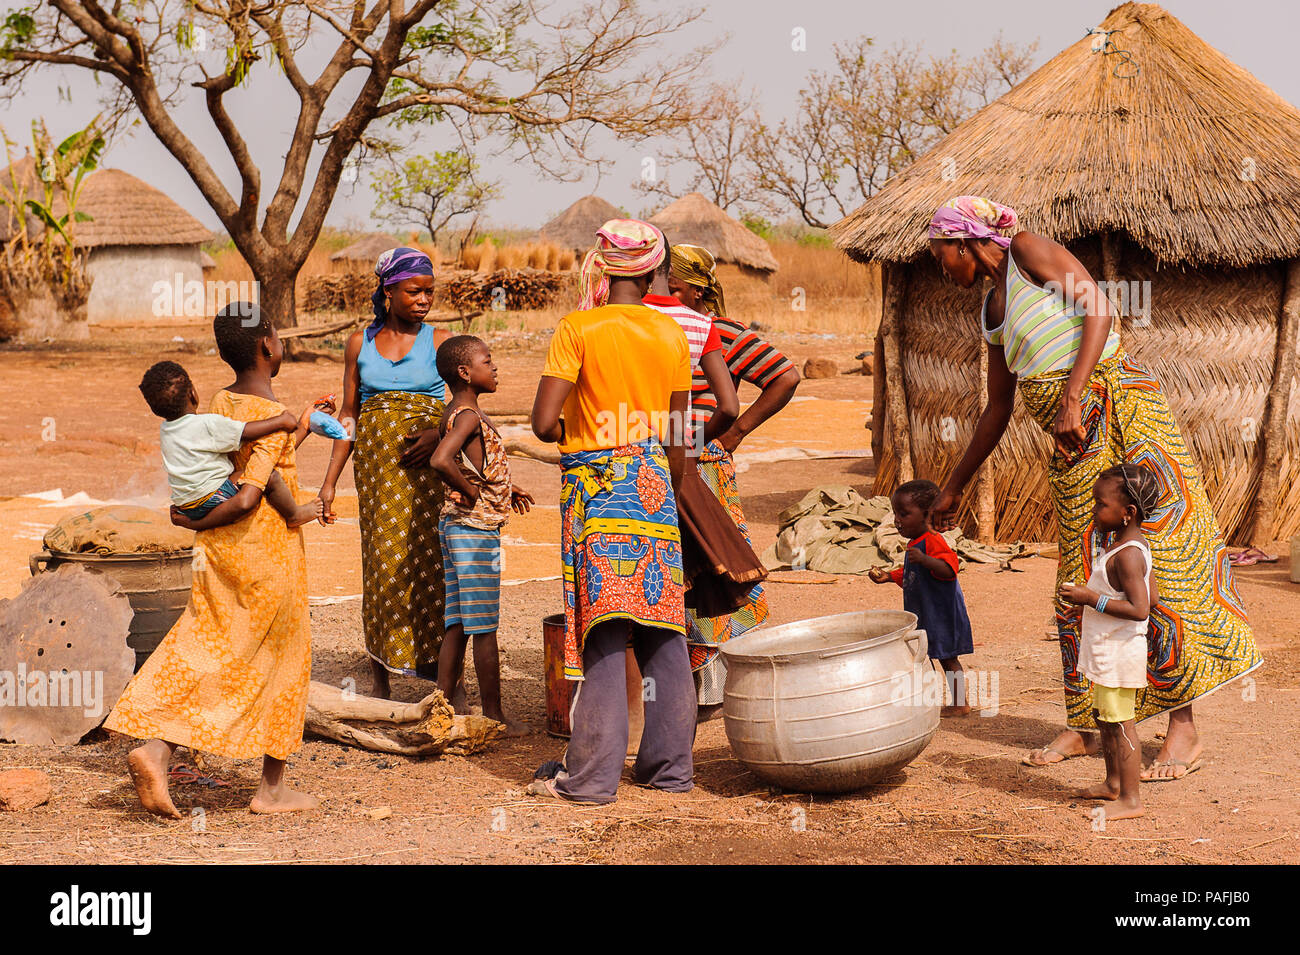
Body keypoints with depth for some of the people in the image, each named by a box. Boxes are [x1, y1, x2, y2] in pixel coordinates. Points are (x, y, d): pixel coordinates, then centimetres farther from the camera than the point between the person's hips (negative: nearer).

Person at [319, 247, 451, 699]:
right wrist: (330, 480, 8)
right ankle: (380, 677, 6)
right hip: (377, 465, 2)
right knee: (382, 564, 0)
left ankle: (442, 671, -2)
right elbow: (349, 415, 12)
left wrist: (440, 433, -17)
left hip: (428, 464, -2)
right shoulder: (361, 343, 9)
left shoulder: (439, 341, 4)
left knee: (429, 561, -7)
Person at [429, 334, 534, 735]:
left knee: (458, 625, 13)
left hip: (456, 526, 10)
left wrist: (502, 488, 19)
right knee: (484, 628, -1)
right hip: (475, 531, -10)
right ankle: (493, 715, 6)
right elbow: (440, 461, -34)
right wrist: (471, 493, -20)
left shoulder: (458, 413, 13)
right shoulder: (468, 416, -18)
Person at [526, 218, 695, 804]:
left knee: (604, 633, -5)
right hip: (654, 485, 4)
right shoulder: (672, 336, 7)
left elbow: (543, 422, -12)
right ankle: (670, 764, 15)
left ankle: (593, 775, -4)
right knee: (663, 629, 9)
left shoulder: (579, 329, -6)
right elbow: (678, 438, 11)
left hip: (596, 486, -4)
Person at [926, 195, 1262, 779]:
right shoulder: (993, 311, 21)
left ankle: (1183, 729, -6)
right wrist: (954, 487, 33)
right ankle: (1082, 728, 17)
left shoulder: (1029, 252, -1)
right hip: (1075, 450, 9)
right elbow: (998, 410, 28)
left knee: (1158, 564, -8)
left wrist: (1071, 398, -23)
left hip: (1123, 409, -9)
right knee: (1077, 583, 8)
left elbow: (1096, 307, -14)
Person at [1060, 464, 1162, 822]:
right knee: (1104, 716, 22)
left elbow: (1140, 609, -28)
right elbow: (1152, 597, 13)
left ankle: (1130, 799, 3)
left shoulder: (1126, 555, -23)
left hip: (1119, 654, -11)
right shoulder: (1136, 545, 8)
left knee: (1121, 723, -4)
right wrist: (1094, 595, 18)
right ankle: (1113, 783, 36)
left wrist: (1093, 599, -26)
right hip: (1109, 653, 11)